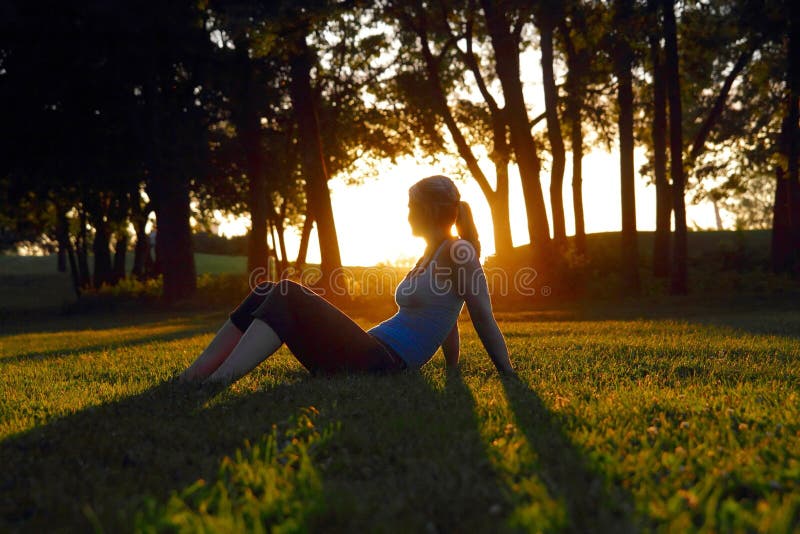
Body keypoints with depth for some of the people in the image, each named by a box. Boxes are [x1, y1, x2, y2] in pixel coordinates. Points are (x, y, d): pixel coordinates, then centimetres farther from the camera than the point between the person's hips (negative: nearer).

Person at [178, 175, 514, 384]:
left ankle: (215, 381, -35)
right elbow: (447, 319, 28)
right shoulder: (429, 255, 24)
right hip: (372, 352, 9)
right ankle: (193, 375, -12)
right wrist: (453, 370, 28)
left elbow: (484, 318, -7)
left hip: (382, 363, -9)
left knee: (288, 298, -23)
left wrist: (510, 375, -6)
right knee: (269, 293, -3)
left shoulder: (458, 251, -4)